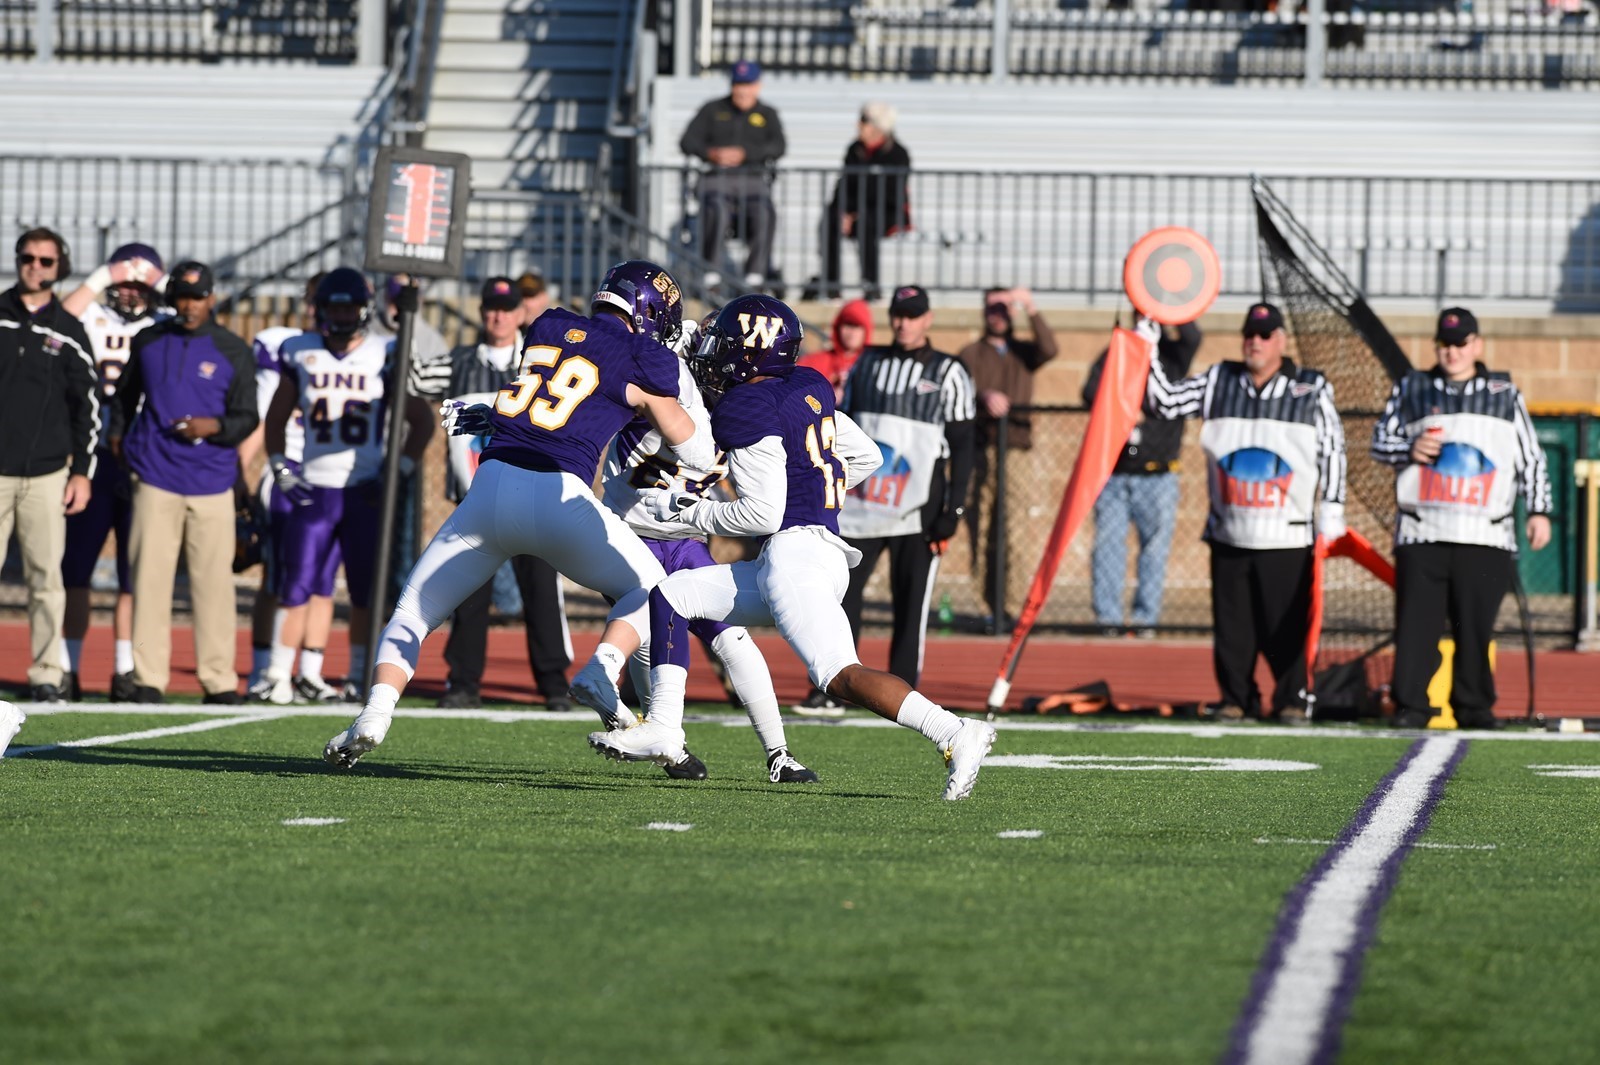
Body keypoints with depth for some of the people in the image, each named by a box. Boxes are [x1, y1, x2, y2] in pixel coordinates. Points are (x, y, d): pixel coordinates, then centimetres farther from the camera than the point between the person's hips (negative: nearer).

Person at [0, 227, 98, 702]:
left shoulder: (68, 333, 8)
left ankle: (46, 674, 4)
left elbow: (88, 406, 11)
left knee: (46, 577, -2)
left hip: (47, 475, 1)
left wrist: (83, 472, 4)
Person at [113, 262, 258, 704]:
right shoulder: (147, 343, 9)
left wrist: (215, 427, -16)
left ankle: (219, 679, 5)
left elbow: (247, 418, 2)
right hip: (155, 479, 1)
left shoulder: (234, 352, 3)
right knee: (150, 578, -3)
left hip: (211, 482, -1)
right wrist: (122, 436, 18)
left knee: (214, 580, -1)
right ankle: (148, 679, 0)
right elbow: (126, 396, 25)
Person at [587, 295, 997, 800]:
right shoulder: (809, 388, 14)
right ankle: (663, 729, 11)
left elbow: (762, 514, -14)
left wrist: (688, 513, -2)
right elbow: (866, 456, 25)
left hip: (794, 551, -10)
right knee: (671, 595, 14)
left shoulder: (746, 409, -11)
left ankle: (955, 735, -31)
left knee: (841, 675, -21)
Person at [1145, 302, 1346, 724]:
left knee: (1287, 624, -3)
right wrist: (1148, 355, -5)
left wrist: (1331, 509, -2)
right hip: (1229, 533, 3)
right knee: (1232, 623, 5)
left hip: (1288, 536, -3)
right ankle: (1236, 698, 15)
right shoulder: (1219, 382, 8)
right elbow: (1164, 401, 6)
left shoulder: (1312, 390, 2)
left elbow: (1332, 451, 3)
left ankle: (1292, 699, 7)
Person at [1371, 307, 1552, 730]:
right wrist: (1410, 450, -8)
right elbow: (1381, 441, 12)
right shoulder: (1411, 390, 12)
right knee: (1416, 621, -5)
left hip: (1485, 536, 0)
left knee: (1476, 626, 0)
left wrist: (1539, 510, 2)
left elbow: (1530, 458, 10)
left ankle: (1474, 707, 9)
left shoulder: (1506, 394, 11)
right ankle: (1410, 706, -1)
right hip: (1421, 535, 0)